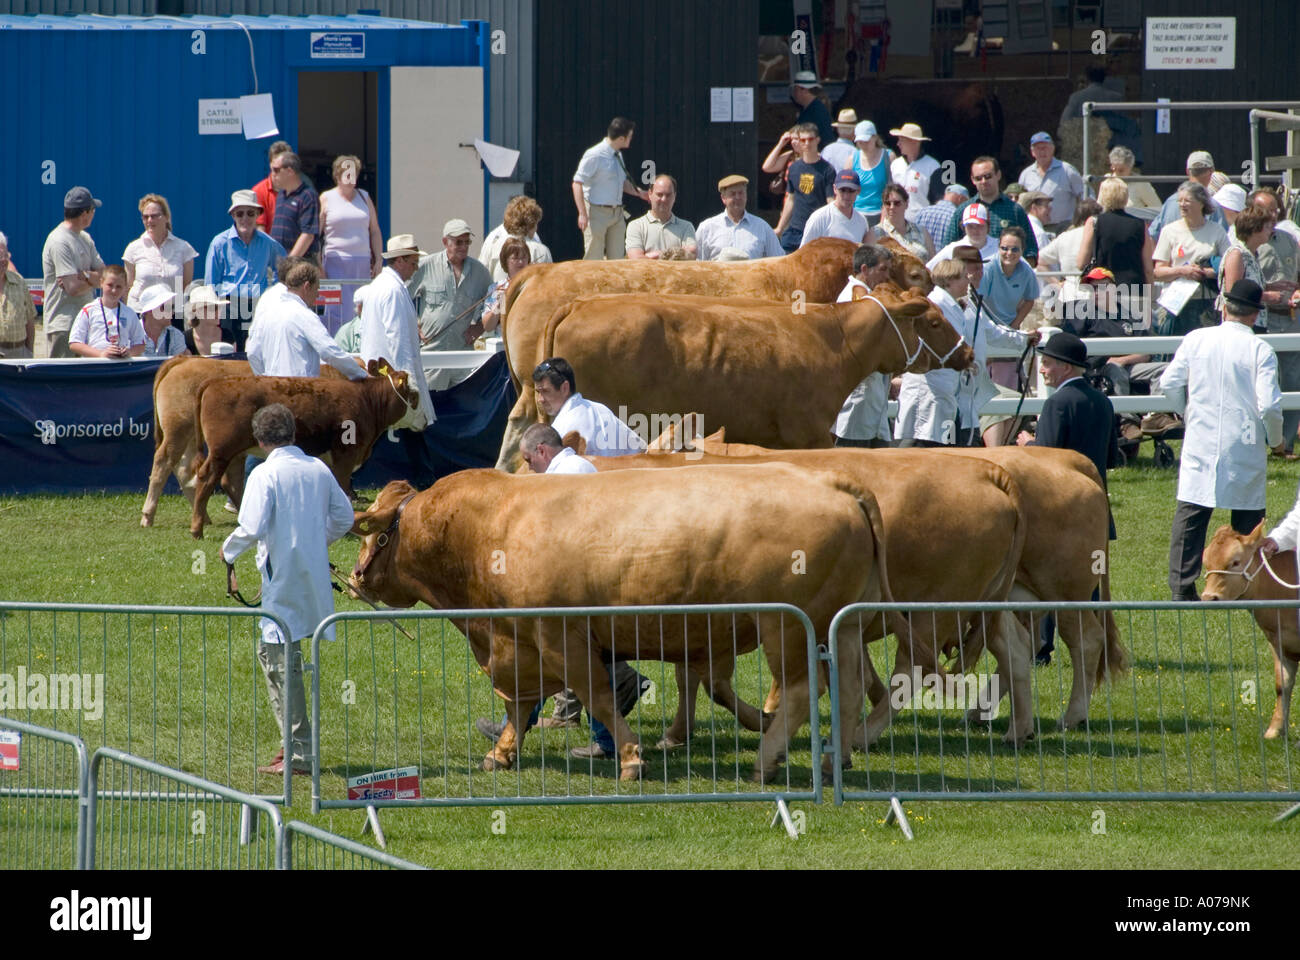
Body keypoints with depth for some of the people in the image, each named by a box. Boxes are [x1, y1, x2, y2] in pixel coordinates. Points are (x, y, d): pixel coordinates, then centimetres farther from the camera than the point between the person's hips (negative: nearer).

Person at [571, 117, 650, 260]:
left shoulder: (618, 155, 10)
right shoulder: (594, 156, -15)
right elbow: (577, 183, -16)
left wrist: (640, 193, 11)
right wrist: (582, 214, -21)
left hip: (617, 213, 8)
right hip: (597, 213, -8)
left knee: (617, 257, 8)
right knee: (594, 258, -6)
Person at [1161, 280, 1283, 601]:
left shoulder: (1196, 340, -1)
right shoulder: (1260, 350, -9)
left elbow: (1169, 384, 5)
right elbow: (1269, 405, -14)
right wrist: (1274, 438, 6)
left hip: (1200, 442, 2)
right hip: (1244, 450, -2)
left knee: (1190, 515, 6)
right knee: (1248, 520, 8)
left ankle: (1182, 587, 2)